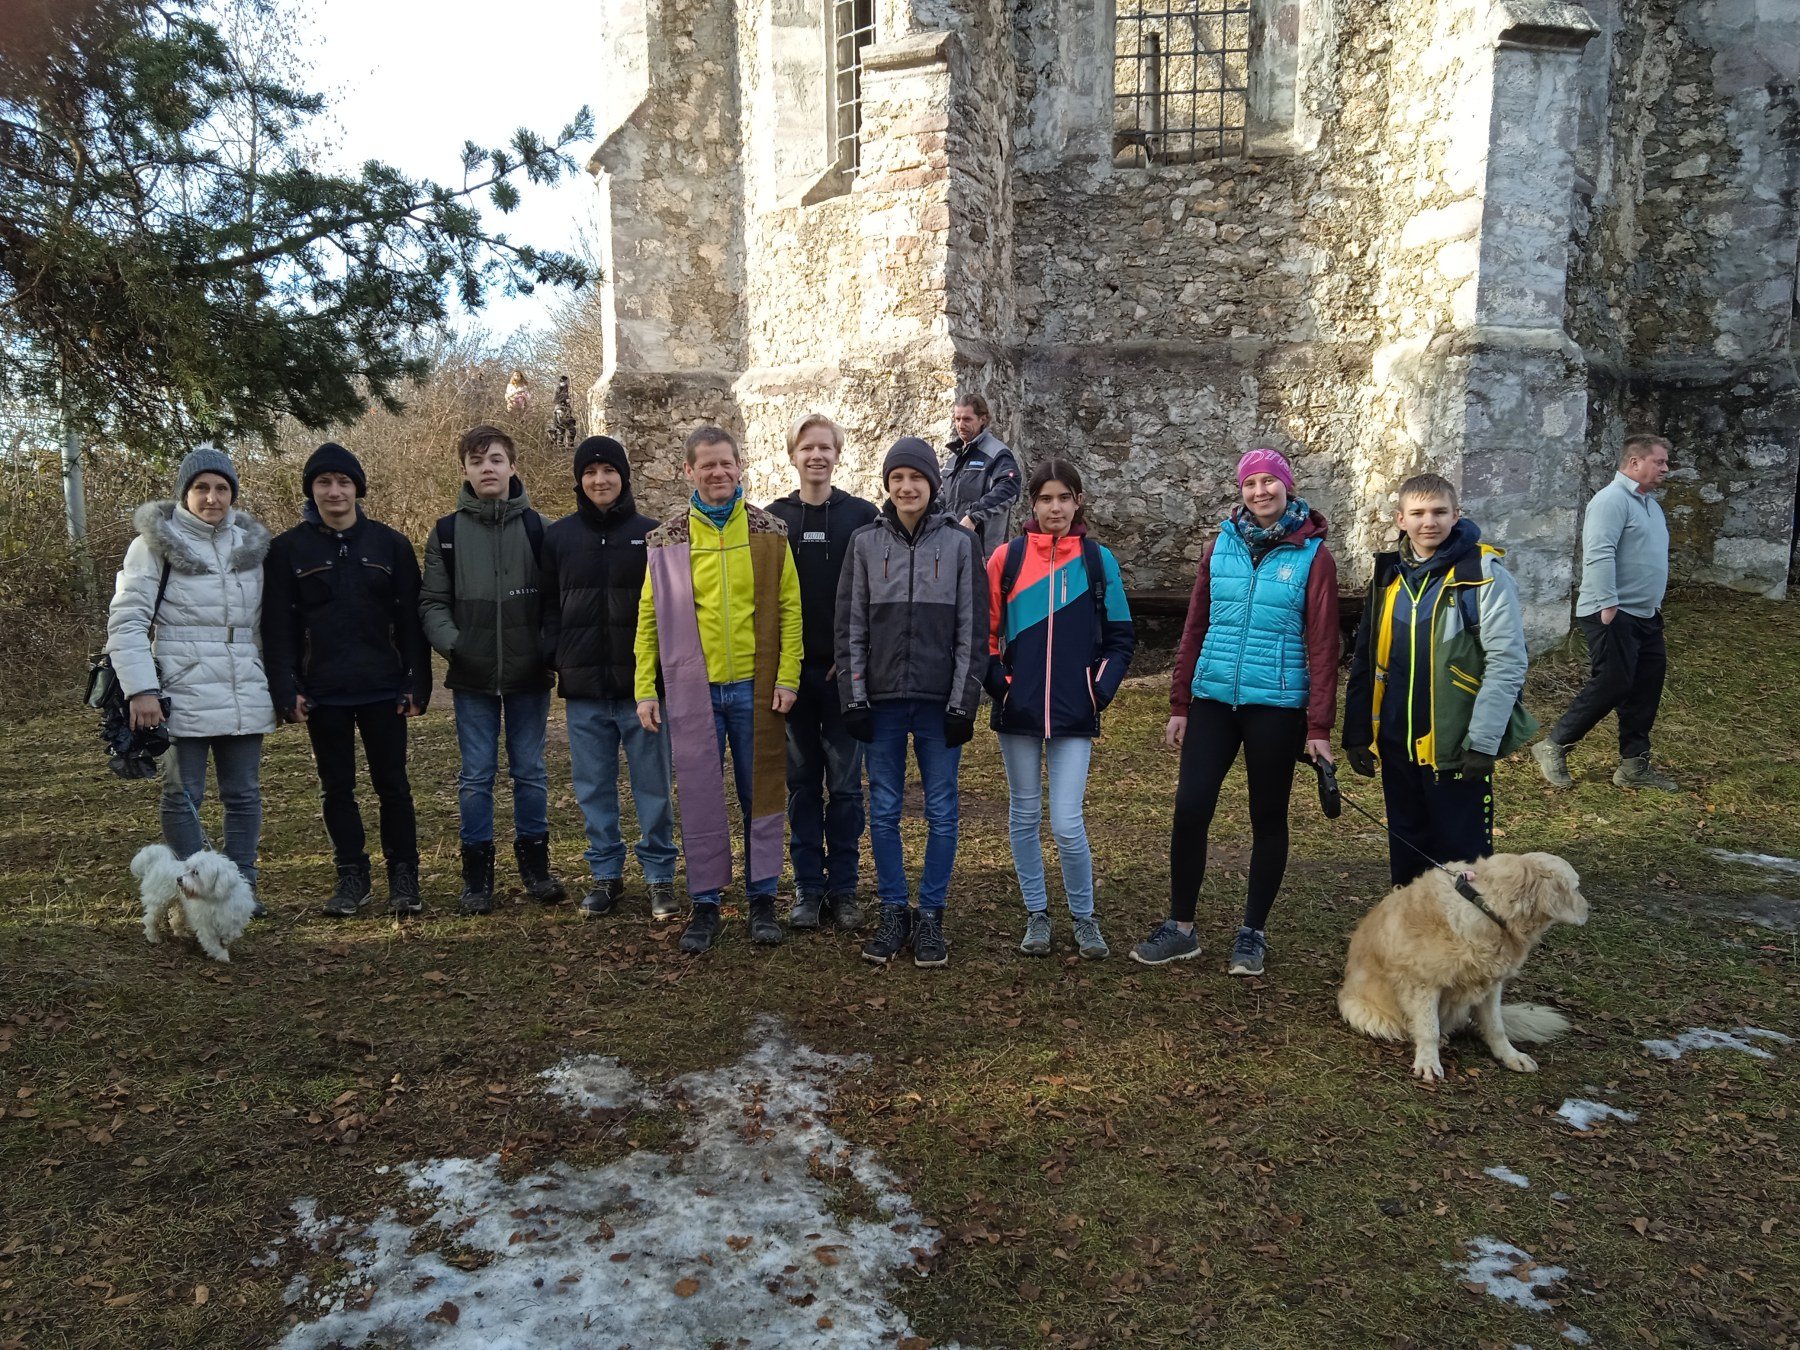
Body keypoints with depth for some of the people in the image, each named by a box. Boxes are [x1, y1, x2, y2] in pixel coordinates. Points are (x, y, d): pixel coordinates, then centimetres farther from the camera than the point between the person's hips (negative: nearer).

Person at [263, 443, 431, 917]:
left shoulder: (390, 544, 3)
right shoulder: (288, 549, 3)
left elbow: (410, 620, 3)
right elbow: (277, 627, 0)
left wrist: (417, 683, -4)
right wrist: (287, 691, -8)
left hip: (383, 689, -1)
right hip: (322, 692, 1)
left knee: (392, 785, 4)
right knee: (336, 788, 9)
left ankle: (404, 877, 15)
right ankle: (352, 877, 21)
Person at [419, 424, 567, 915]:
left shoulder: (536, 527, 3)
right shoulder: (446, 532, 5)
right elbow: (432, 602, 4)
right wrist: (451, 642, -13)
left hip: (529, 674, 0)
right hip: (472, 677, 0)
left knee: (530, 772, 9)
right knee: (476, 776, 5)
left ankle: (535, 864, 22)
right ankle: (478, 874, 16)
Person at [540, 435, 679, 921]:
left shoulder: (650, 534, 1)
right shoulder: (558, 536, 7)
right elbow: (548, 603, 11)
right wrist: (556, 656, -2)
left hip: (640, 680, -2)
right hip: (584, 685, 2)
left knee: (652, 784, 4)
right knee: (593, 785, 10)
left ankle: (660, 876, 16)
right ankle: (605, 875, 23)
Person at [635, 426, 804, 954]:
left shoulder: (768, 533, 4)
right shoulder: (667, 540, 5)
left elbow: (789, 608, 2)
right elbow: (649, 617, 5)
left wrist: (787, 677, -6)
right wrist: (645, 688, 0)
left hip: (755, 686, 0)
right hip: (691, 690, 0)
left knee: (761, 795, 7)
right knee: (699, 799, 5)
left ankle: (763, 898, 20)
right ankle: (705, 904, 17)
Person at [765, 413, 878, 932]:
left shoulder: (862, 515, 2)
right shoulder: (773, 518, 7)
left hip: (845, 671, -1)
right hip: (792, 670, 2)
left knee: (845, 782, 4)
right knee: (802, 782, 8)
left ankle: (843, 887, 15)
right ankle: (808, 887, 17)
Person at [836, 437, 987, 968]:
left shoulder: (960, 542, 2)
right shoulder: (865, 541, 5)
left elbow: (973, 629, 0)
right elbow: (849, 626, 5)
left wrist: (963, 703, -6)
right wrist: (854, 698, -1)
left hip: (939, 701, -1)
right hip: (882, 700, 1)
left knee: (940, 813, 5)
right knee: (884, 811, 6)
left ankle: (931, 916, 17)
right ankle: (893, 913, 19)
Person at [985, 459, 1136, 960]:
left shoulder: (1098, 560, 4)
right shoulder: (1008, 558, 2)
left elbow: (1119, 637, 7)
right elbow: (985, 631, 6)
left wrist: (1100, 690, -2)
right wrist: (1000, 684, -4)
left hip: (1074, 715, -1)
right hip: (1018, 712, 1)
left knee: (1067, 824, -5)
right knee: (1024, 815, 10)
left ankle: (1084, 916, 16)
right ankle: (1036, 914, 25)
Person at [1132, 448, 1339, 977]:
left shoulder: (1313, 555, -3)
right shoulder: (1221, 546, 6)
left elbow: (1323, 645, -4)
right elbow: (1194, 629, 10)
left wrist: (1319, 726, -8)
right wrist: (1179, 704, 8)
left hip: (1276, 706, -2)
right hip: (1213, 700, 3)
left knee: (1267, 818, 9)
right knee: (1190, 810, -1)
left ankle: (1253, 933, 22)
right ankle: (1180, 926, 13)